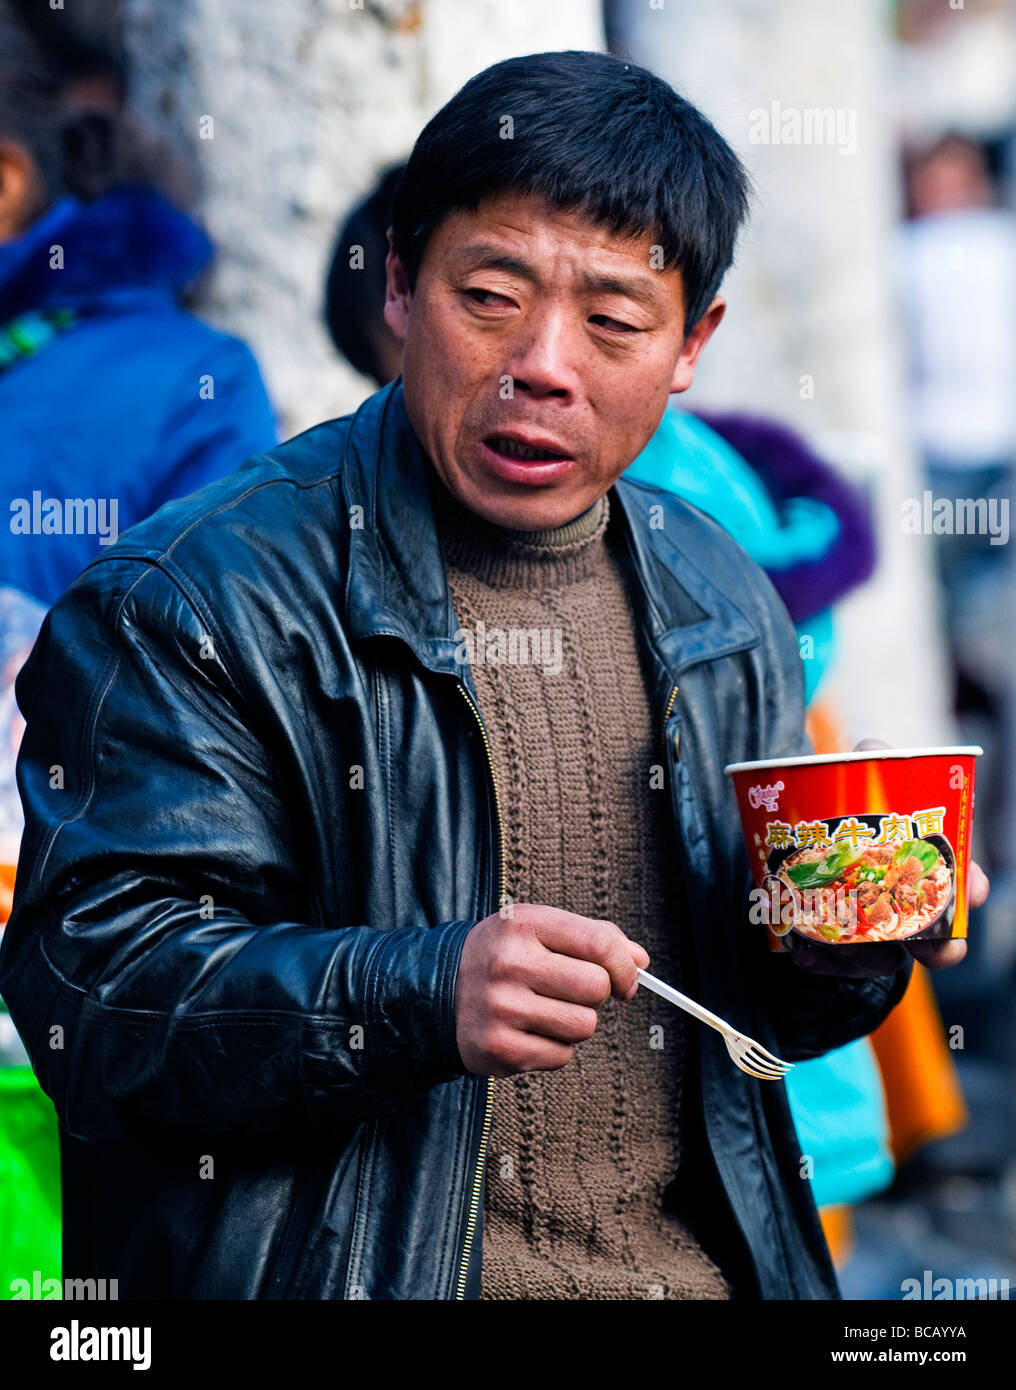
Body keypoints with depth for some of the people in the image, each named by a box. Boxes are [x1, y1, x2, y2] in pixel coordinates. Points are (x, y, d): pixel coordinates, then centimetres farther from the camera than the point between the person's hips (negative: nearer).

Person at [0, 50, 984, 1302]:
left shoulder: (722, 610, 11)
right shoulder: (194, 601, -7)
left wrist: (837, 955, 0)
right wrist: (422, 993, -26)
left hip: (711, 1266, 3)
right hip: (353, 1271, -3)